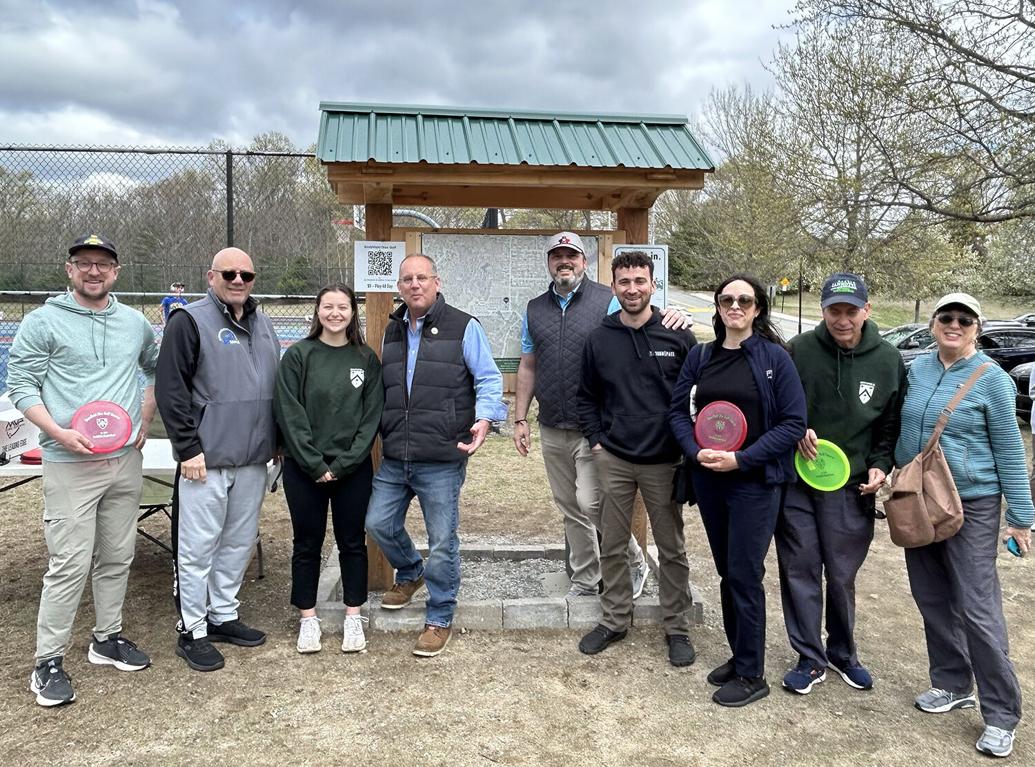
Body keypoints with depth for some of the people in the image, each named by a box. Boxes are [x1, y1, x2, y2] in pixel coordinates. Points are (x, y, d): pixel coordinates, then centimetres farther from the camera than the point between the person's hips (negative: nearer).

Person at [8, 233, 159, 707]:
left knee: (117, 557, 13)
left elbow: (155, 369, 25)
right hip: (71, 464, -5)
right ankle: (48, 663, 8)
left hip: (126, 459, 5)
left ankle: (107, 638, 30)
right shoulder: (45, 321, -4)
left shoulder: (135, 323, 10)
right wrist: (59, 432, -18)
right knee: (70, 564, -6)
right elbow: (21, 385, -6)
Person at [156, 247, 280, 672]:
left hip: (253, 459, 7)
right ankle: (192, 630, 14)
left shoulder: (263, 325, 14)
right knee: (197, 548, 1)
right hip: (206, 460, -6)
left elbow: (276, 386, 21)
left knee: (239, 542, 15)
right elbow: (170, 389, -11)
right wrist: (189, 448, -15)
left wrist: (278, 440, 16)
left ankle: (224, 615, 29)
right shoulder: (190, 321, -6)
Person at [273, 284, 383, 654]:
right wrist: (315, 465, -12)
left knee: (352, 542, 10)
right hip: (304, 469, -1)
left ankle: (353, 616, 23)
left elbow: (372, 416, -2)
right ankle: (308, 619, 23)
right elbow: (290, 415, -7)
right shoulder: (298, 356, -3)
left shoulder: (366, 359, 2)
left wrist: (343, 464, -10)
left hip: (353, 468, 1)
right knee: (307, 544, 9)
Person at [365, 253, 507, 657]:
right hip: (394, 458, 6)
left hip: (442, 461, -5)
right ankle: (410, 573, 42)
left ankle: (439, 619, 21)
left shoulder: (463, 327, -4)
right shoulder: (393, 331, 14)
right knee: (378, 523, 12)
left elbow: (489, 378, -6)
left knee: (442, 542, 3)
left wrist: (484, 418, -22)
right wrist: (378, 428, 15)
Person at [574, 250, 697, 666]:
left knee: (672, 549, 9)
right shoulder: (598, 340, 4)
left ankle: (677, 628, 24)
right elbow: (586, 397, 13)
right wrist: (595, 440, 3)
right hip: (613, 459, 2)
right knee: (612, 546, 11)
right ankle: (614, 620, 27)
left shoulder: (678, 337, -3)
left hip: (664, 461, -2)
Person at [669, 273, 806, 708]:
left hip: (755, 482, -5)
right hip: (709, 480, 5)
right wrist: (696, 451, -10)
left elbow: (793, 422, -9)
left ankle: (751, 675, 13)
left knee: (744, 575, -1)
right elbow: (679, 410, 8)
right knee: (726, 573, 14)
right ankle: (738, 656, 30)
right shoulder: (700, 356, 7)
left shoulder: (774, 357, -7)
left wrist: (742, 458, -16)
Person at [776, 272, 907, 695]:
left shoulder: (888, 360, -1)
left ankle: (842, 652, 35)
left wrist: (880, 465, -4)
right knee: (800, 572, 6)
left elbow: (891, 423, 8)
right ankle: (810, 659, 22)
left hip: (851, 487, 1)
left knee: (842, 576, 13)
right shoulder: (798, 350, -7)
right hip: (795, 483, 0)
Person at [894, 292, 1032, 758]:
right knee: (932, 600, 13)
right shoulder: (916, 370, 4)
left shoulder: (992, 380, -9)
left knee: (977, 608, -4)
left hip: (971, 505, -5)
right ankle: (952, 685, 31)